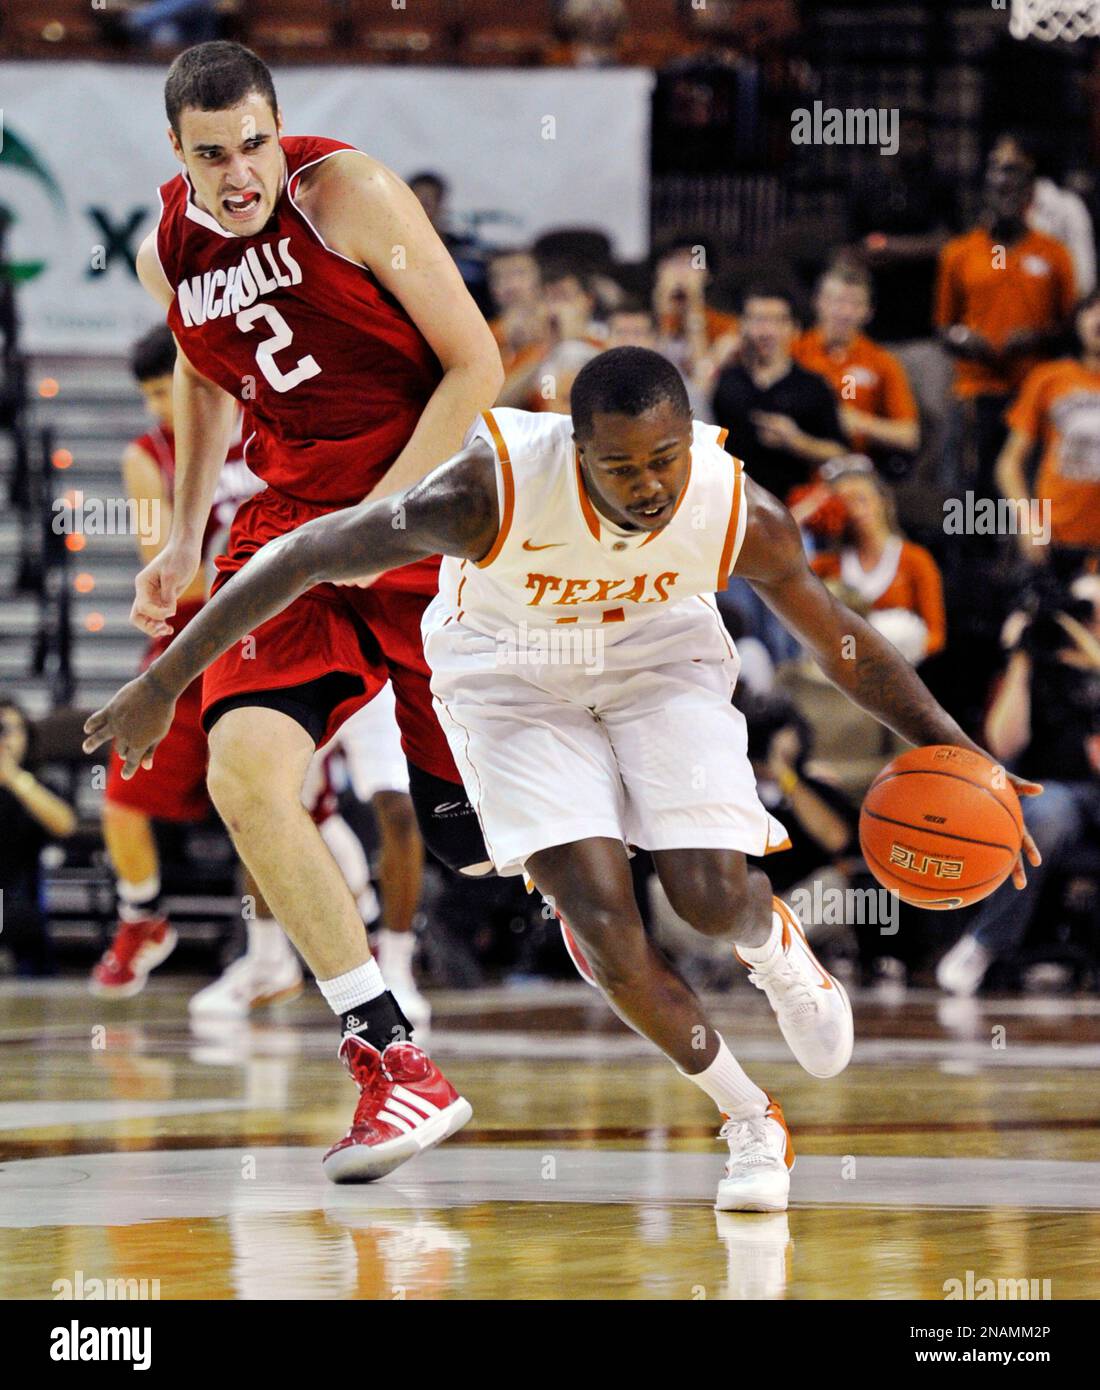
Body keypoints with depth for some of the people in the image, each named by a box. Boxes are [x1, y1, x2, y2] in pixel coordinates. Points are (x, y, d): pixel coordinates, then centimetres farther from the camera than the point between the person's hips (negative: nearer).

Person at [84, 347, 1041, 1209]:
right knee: (601, 917, -16)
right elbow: (302, 558, -27)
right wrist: (162, 686, -25)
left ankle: (784, 956, 23)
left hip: (659, 652, 1)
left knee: (711, 897, -17)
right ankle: (752, 1121, 5)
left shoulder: (741, 513, -28)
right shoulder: (491, 492, -36)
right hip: (510, 670, -1)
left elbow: (845, 645, -9)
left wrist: (962, 755, -13)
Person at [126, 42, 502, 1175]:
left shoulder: (349, 195, -14)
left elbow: (475, 364, -11)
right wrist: (185, 539, 16)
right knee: (243, 771, -19)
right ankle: (393, 1062, -13)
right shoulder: (166, 254, 3)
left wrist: (382, 516, -17)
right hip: (292, 517, 5)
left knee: (472, 826, -3)